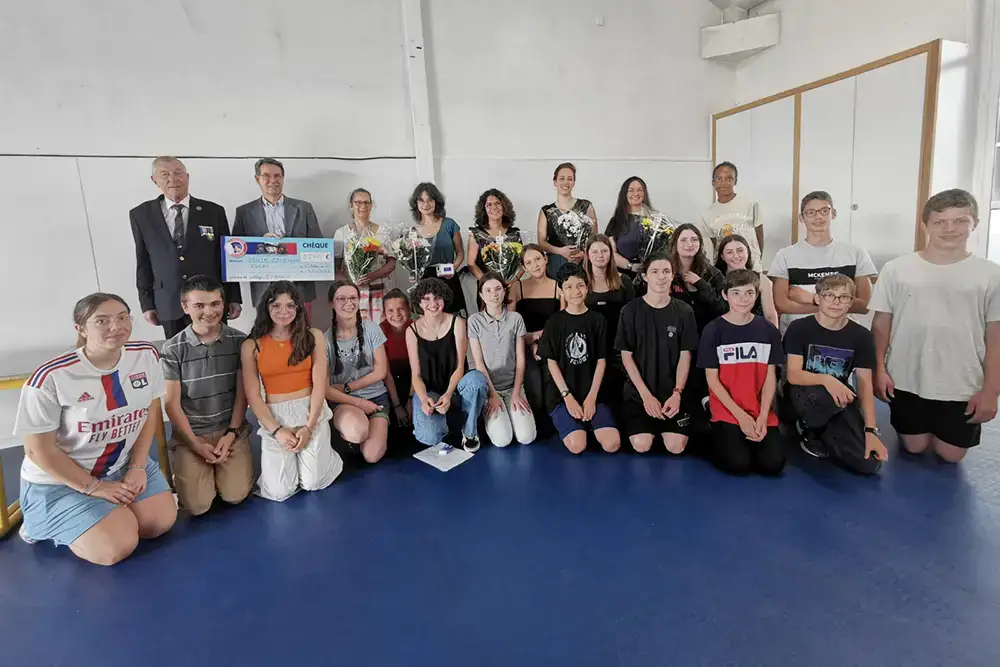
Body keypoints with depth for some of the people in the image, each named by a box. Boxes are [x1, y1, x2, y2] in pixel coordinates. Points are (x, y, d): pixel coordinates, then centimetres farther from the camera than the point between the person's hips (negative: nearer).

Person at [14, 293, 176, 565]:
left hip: (124, 464, 5)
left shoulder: (146, 356, -12)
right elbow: (39, 450, -16)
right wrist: (94, 487, -14)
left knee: (162, 522, -5)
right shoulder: (51, 378, -25)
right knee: (117, 547, -16)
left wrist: (137, 467, -6)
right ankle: (43, 524, 13)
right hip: (59, 481, -5)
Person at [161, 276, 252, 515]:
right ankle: (186, 469, 22)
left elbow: (242, 393, -1)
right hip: (190, 434, 0)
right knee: (196, 505, -10)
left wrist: (231, 433, -10)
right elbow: (172, 403, -5)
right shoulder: (173, 349, -8)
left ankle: (218, 467, 20)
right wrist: (196, 445, -10)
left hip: (231, 429, 1)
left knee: (235, 495, -12)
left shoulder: (240, 341, -4)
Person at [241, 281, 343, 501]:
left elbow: (319, 384, -4)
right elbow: (253, 396, -1)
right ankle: (293, 458, 26)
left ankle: (322, 454, 27)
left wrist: (308, 427, -10)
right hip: (274, 416, 1)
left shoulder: (313, 336, -1)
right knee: (279, 492, -5)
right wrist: (277, 431, -10)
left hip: (311, 411, 0)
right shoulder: (251, 346, 0)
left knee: (313, 483, -5)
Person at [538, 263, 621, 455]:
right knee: (577, 446, -20)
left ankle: (587, 422, 12)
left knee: (612, 444, -17)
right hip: (561, 393, -1)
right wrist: (567, 397, -12)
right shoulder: (554, 322, -1)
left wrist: (592, 397, -8)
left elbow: (601, 361, 2)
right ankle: (564, 421, 10)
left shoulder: (597, 320, 3)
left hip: (592, 391, 2)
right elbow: (552, 362, -3)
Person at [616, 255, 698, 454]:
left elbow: (685, 356, 0)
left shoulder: (684, 311, -1)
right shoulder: (630, 311, -6)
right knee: (641, 446, -13)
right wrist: (646, 395, -13)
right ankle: (650, 427, 21)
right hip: (638, 391, -1)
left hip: (672, 391, 1)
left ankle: (662, 427, 23)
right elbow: (626, 356, -6)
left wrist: (677, 393, -13)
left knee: (676, 447, -11)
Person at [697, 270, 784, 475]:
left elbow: (770, 377, 3)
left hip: (761, 412, 3)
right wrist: (740, 415, -13)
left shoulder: (769, 330, 3)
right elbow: (712, 380, -7)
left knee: (773, 464, -15)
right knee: (738, 464, -19)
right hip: (727, 411, -3)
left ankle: (752, 436, 16)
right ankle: (719, 435, 12)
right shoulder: (713, 330, -7)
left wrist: (762, 416, -9)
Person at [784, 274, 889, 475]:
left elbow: (865, 384, -6)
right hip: (805, 393, -3)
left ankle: (818, 433, 13)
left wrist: (871, 430, -14)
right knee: (824, 396, -40)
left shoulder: (861, 336, -2)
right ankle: (810, 429, -4)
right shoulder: (799, 328, -10)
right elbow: (793, 375, -15)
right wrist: (826, 379, -36)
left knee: (869, 463, -16)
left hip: (841, 401, 3)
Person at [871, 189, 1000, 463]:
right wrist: (879, 370, -5)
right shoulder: (897, 269, -5)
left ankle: (942, 430, 44)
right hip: (907, 380, 0)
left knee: (950, 455, 12)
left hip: (963, 386, 1)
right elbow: (881, 324, -1)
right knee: (915, 448, 12)